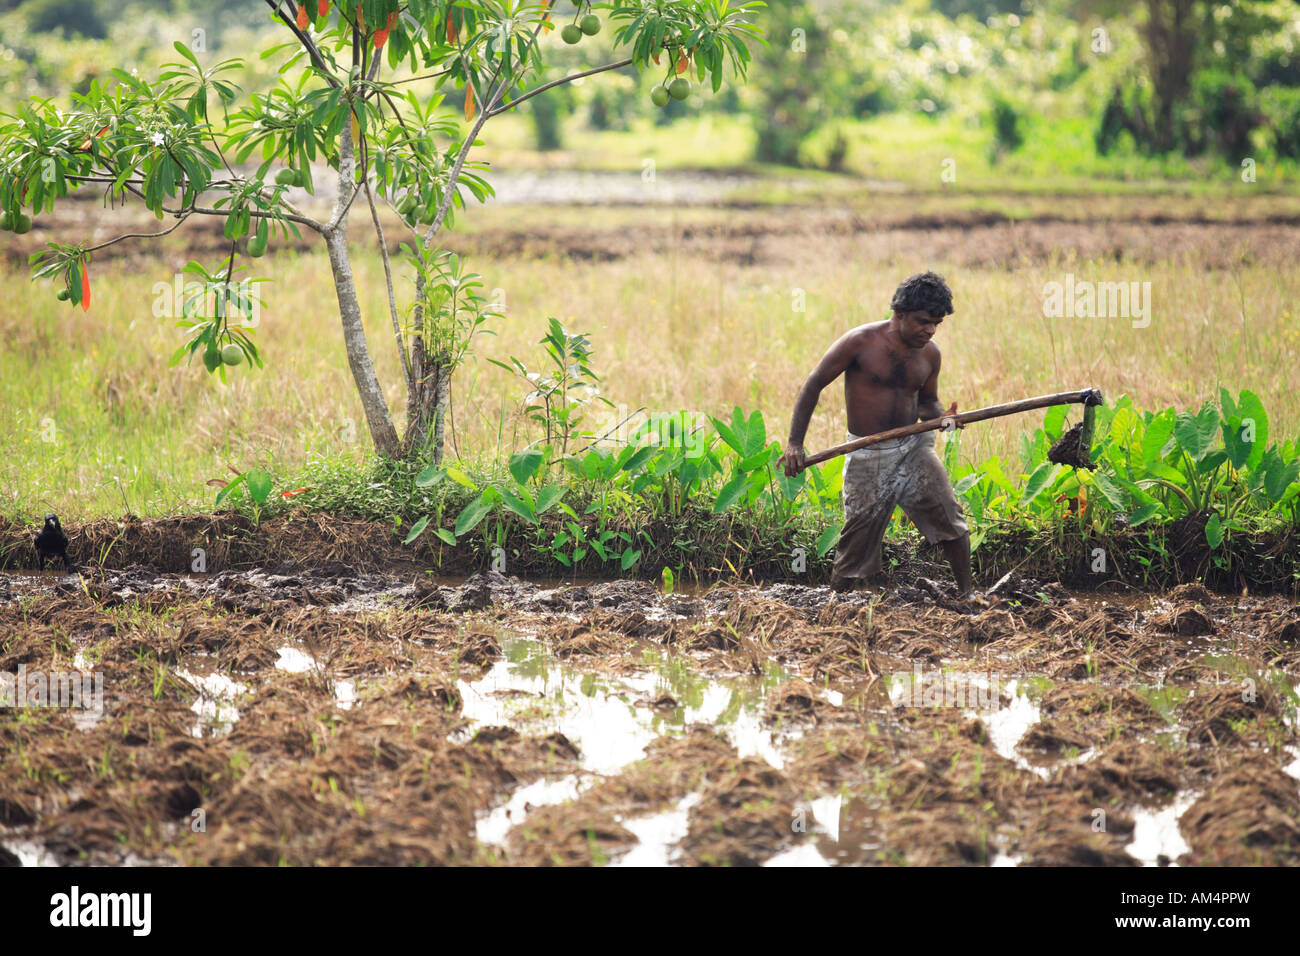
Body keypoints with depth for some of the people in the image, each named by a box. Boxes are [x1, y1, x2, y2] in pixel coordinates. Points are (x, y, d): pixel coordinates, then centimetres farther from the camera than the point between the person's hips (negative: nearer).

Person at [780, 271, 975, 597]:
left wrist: (942, 417, -7)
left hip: (915, 448, 4)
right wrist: (795, 443, -12)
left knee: (951, 520, -3)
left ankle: (967, 595, 11)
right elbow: (813, 385, -8)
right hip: (869, 457, -4)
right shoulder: (861, 342, -14)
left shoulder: (929, 353, 2)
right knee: (857, 542, -2)